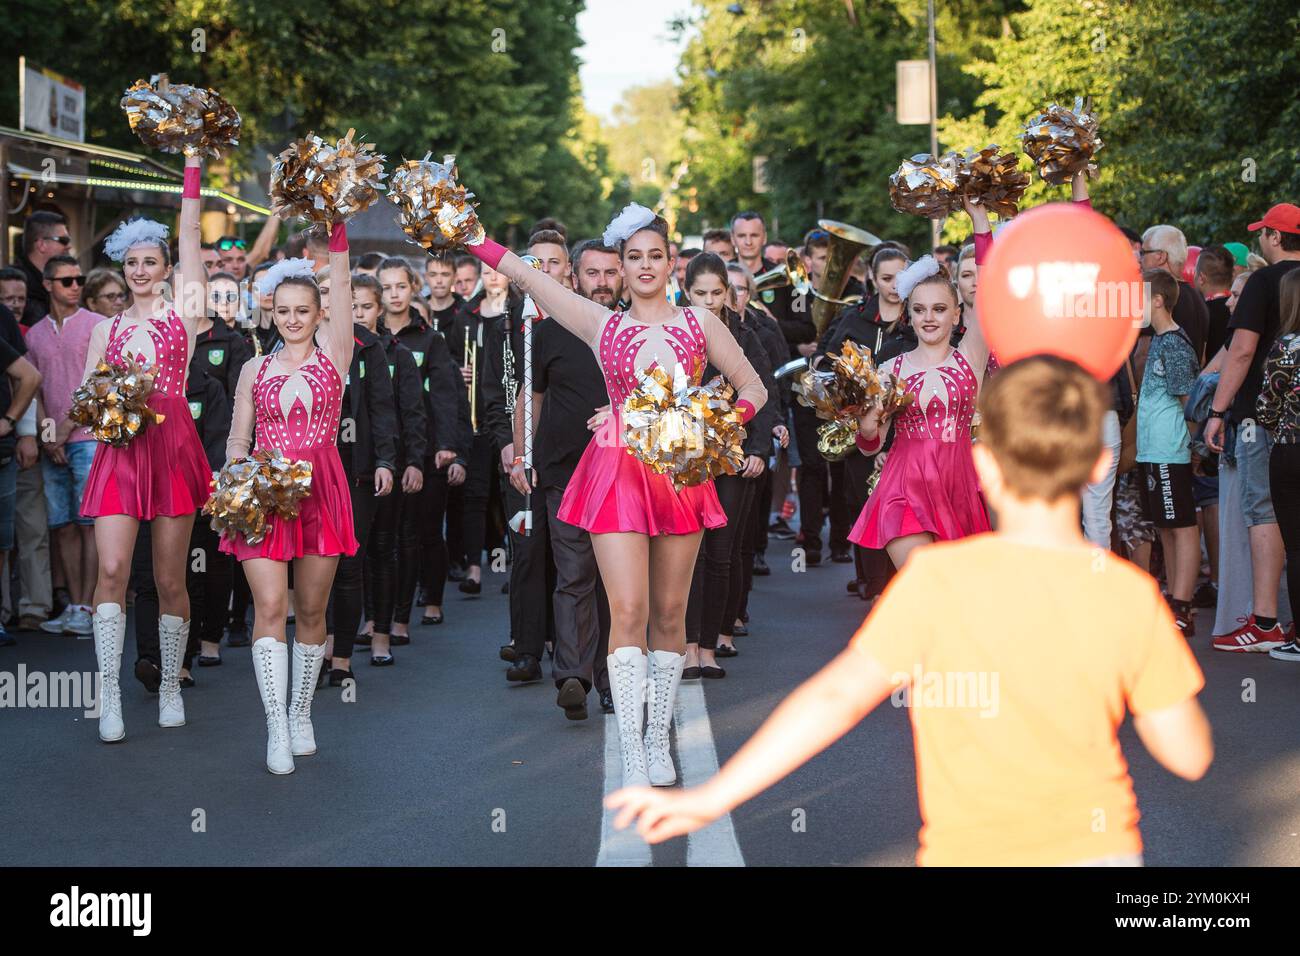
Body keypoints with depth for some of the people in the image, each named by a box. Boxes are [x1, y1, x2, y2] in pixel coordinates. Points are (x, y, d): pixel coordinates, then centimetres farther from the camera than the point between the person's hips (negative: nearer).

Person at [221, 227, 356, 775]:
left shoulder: (332, 354, 7)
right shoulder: (255, 369, 13)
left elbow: (340, 282, -3)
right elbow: (237, 438, 13)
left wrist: (336, 229, -10)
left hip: (320, 488, -1)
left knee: (311, 609, 5)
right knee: (270, 606, -9)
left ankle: (301, 713, 21)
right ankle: (277, 728, -9)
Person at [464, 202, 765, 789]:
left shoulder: (699, 323, 11)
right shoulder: (602, 325, 9)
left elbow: (752, 385, 14)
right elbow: (526, 276, 6)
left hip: (682, 472, 2)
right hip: (618, 471, -1)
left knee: (669, 614, 5)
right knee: (628, 612, -11)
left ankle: (659, 740, 18)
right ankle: (632, 757, -9)